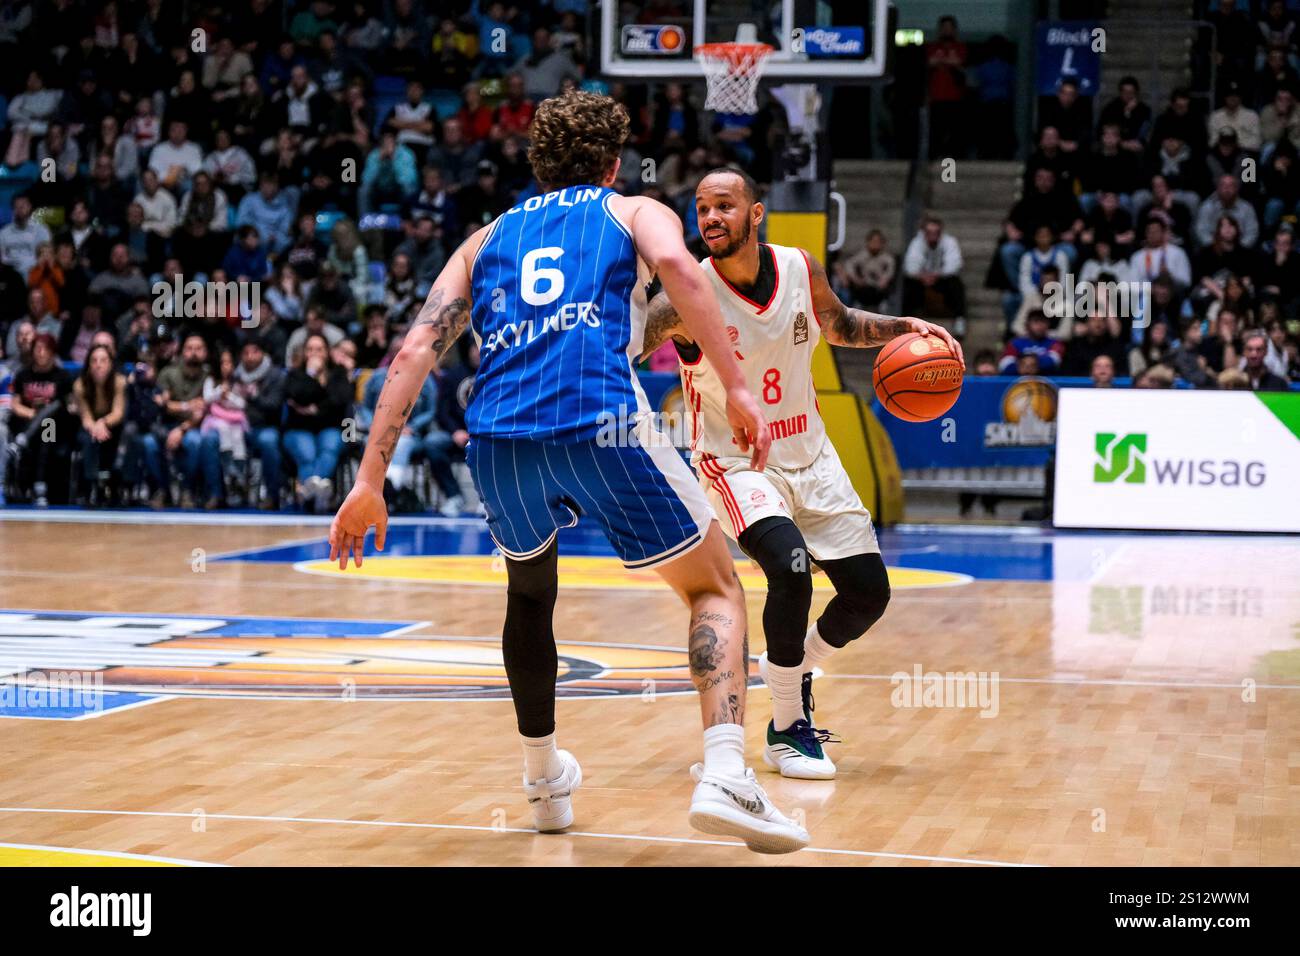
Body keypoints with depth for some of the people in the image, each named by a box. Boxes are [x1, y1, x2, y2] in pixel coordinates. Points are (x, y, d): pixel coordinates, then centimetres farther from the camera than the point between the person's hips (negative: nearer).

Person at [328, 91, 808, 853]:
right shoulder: (636, 212, 22)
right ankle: (725, 774, -7)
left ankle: (546, 780, 39)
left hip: (498, 436, 4)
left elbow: (417, 349, 18)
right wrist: (736, 387, -7)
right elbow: (674, 263, -4)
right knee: (715, 586, 14)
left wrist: (371, 481, 15)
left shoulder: (487, 238, 30)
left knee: (530, 591, 33)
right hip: (601, 421, -3)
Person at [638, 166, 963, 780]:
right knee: (791, 568, -29)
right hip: (735, 463, -5)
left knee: (869, 593, 5)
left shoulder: (801, 270, -7)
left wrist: (905, 328, -1)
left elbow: (839, 326, 14)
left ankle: (793, 666, 36)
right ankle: (787, 729, -10)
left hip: (809, 457, 5)